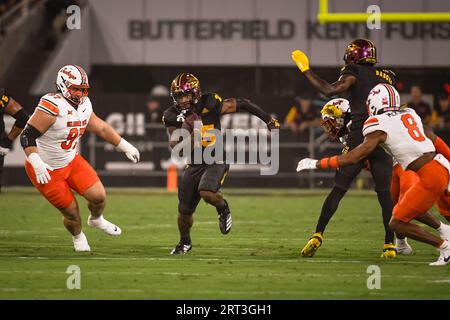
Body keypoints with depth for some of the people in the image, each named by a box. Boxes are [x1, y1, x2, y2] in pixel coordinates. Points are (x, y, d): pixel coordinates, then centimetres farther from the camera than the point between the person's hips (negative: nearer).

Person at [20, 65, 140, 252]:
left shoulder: (84, 106, -2)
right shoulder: (51, 108, -28)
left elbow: (101, 128, 14)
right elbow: (27, 136, -29)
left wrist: (125, 146, 18)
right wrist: (37, 164, -40)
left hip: (71, 161, 7)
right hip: (47, 170, -7)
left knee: (98, 196, -4)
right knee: (71, 211, 2)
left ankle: (96, 220, 31)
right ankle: (78, 236, 36)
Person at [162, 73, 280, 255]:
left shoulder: (209, 105, -16)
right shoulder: (173, 116, -7)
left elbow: (240, 104, -6)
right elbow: (175, 146, -13)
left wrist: (268, 120, -2)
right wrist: (186, 125, -28)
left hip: (217, 161, -4)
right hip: (195, 164, 4)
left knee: (207, 193, -32)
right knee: (185, 210, 8)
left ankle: (222, 207, 3)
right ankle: (185, 242, 37)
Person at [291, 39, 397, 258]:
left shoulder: (355, 72, 1)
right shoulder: (388, 77, 19)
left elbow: (330, 90, -13)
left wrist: (305, 69, -5)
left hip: (360, 135, -4)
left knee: (338, 189, 2)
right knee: (385, 193, 8)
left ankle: (318, 235, -3)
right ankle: (389, 244, 3)